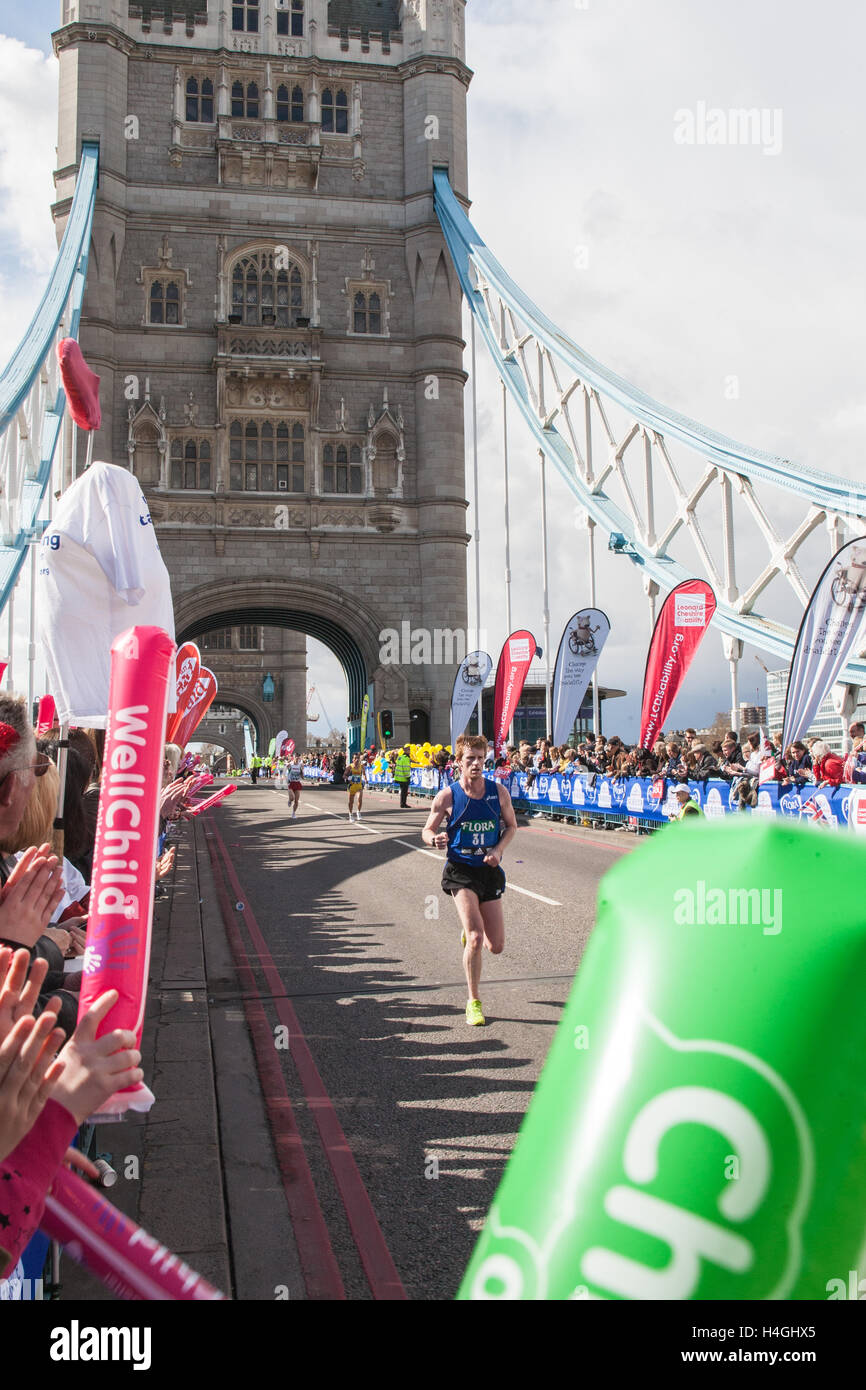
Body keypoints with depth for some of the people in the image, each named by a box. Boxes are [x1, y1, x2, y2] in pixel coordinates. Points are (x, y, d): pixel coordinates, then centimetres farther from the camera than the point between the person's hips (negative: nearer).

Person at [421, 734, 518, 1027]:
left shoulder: (498, 791, -1)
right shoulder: (447, 796, -7)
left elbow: (511, 825, 11)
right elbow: (427, 830, 1)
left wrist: (499, 850, -8)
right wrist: (436, 839, -23)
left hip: (490, 870, 3)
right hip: (460, 871, -3)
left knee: (496, 946, 7)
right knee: (475, 939, -18)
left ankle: (469, 932, 44)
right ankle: (473, 1002, 0)